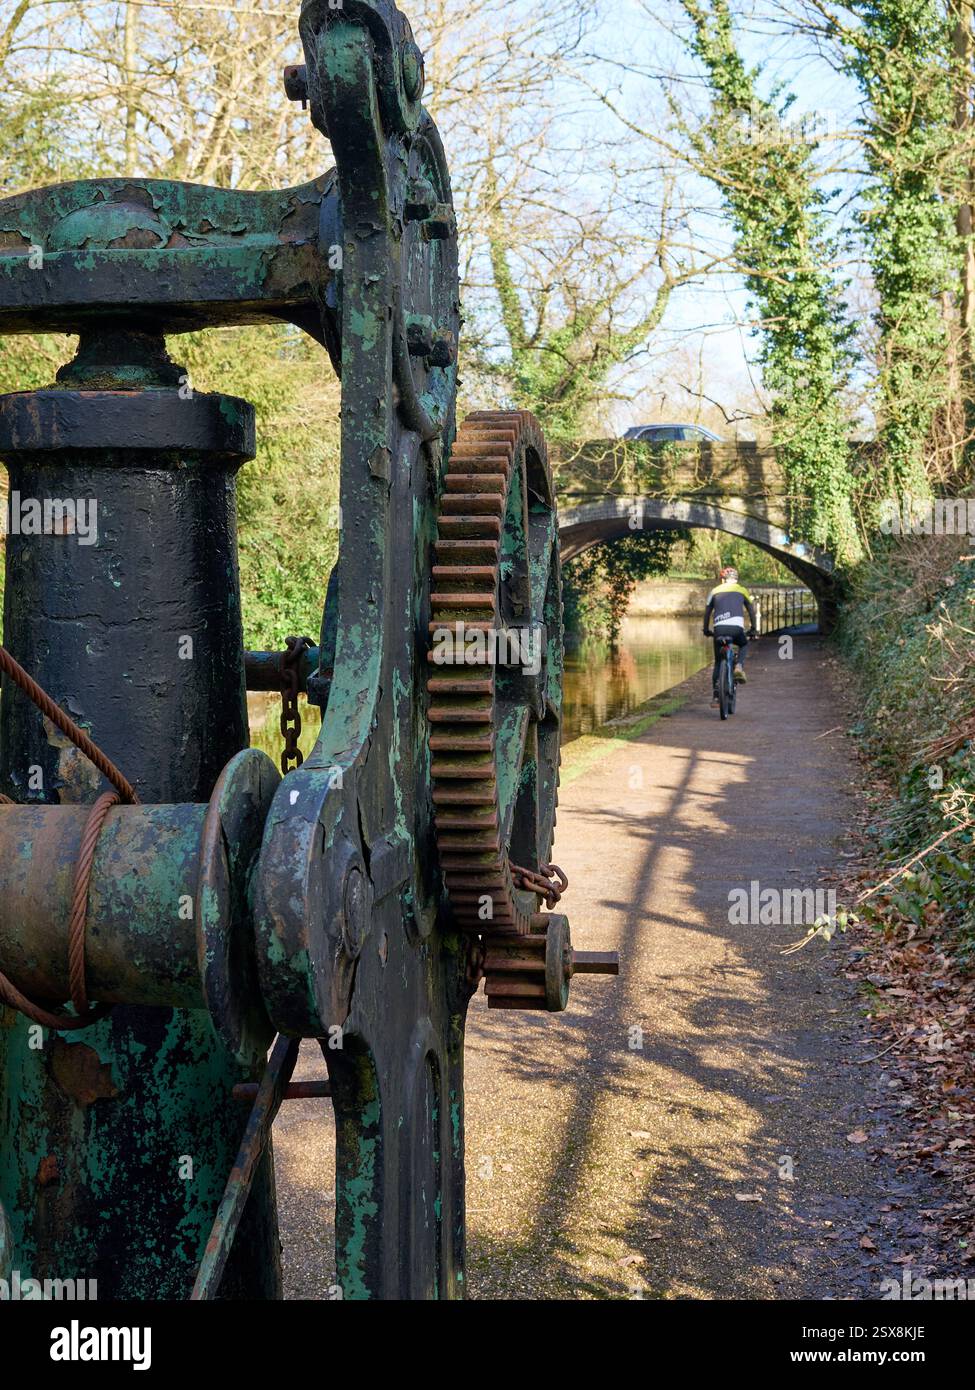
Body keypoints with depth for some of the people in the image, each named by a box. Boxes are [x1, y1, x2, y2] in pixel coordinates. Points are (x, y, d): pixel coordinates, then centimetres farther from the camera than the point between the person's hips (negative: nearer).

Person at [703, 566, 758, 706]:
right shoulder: (742, 591, 20)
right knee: (743, 645, 33)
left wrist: (706, 630, 35)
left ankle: (715, 696, 7)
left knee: (718, 663, 14)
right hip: (736, 627, -1)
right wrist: (754, 629, 35)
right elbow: (751, 612, 25)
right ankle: (739, 666, 4)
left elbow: (707, 613, 23)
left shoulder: (714, 591, 21)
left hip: (719, 628, 1)